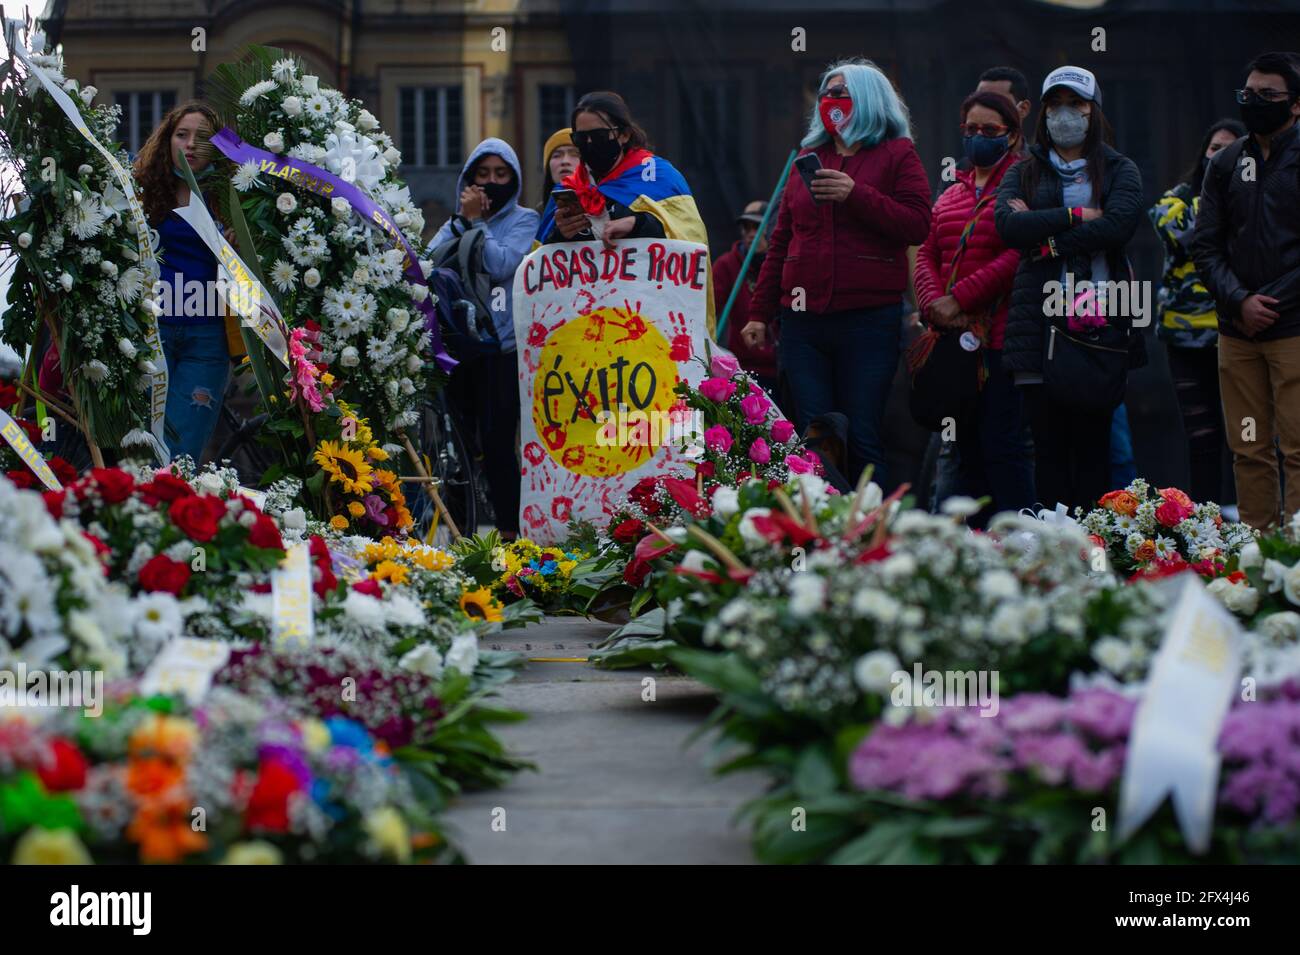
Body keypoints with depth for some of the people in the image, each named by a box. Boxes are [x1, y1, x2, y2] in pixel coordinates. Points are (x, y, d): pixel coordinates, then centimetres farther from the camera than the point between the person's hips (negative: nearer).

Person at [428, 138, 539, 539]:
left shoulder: (524, 220, 5)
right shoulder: (457, 220, 16)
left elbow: (502, 265, -12)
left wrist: (477, 221, -7)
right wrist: (461, 221, -6)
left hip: (502, 347, -4)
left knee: (497, 443, -10)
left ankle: (510, 532, -6)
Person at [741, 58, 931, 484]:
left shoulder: (897, 155, 5)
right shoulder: (809, 158, 18)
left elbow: (918, 226, -8)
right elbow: (781, 241, 18)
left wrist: (856, 194, -16)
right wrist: (759, 312, 13)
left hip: (868, 319, -4)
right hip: (804, 320, 4)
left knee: (861, 439, -4)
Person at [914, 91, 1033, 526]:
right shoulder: (953, 195, 20)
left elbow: (1019, 256, -14)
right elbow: (927, 254, 14)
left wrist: (958, 298, -15)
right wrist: (934, 303, -7)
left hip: (1001, 336, -7)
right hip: (956, 337, 7)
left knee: (1001, 445, -10)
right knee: (967, 447, 10)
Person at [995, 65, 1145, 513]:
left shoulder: (1120, 171, 12)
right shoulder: (1024, 172, 15)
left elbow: (1118, 225, -8)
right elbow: (1007, 224, -5)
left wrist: (1048, 240, -8)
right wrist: (1076, 215, -7)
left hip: (1101, 322, -1)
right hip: (1040, 320, 1)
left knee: (1093, 443, -2)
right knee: (1049, 445, -1)